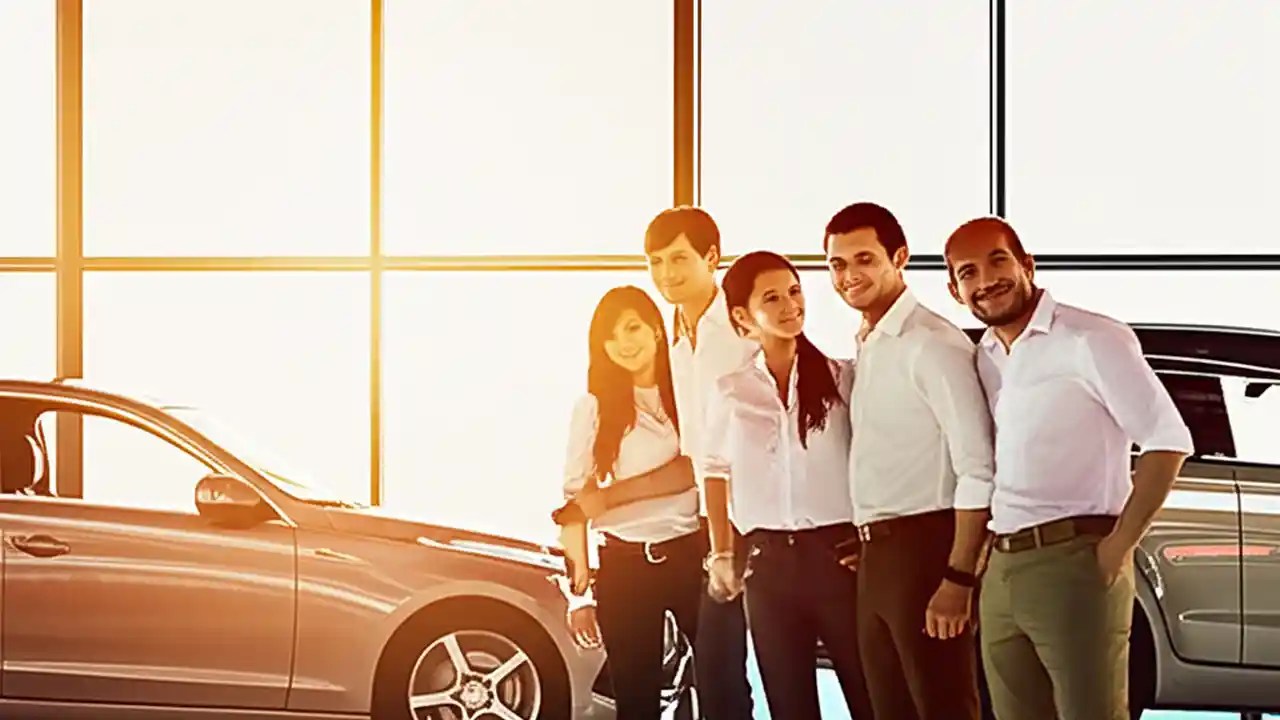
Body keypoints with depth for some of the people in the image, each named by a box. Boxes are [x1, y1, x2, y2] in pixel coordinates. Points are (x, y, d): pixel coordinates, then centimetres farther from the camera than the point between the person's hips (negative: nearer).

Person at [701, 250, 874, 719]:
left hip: (839, 553, -2)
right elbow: (715, 472, 16)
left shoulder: (842, 377, 1)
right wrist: (720, 555, 11)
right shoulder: (730, 392, 6)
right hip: (769, 561, 2)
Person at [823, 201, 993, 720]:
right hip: (876, 555, 9)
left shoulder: (931, 343, -12)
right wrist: (865, 552, 8)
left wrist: (959, 577, -21)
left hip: (925, 548, -9)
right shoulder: (866, 348, 15)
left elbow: (978, 467, -18)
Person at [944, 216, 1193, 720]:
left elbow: (1168, 440, -12)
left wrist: (1119, 545, -14)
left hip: (1074, 562, -7)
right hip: (1000, 571, 7)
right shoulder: (983, 359, 14)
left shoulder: (1090, 340, -8)